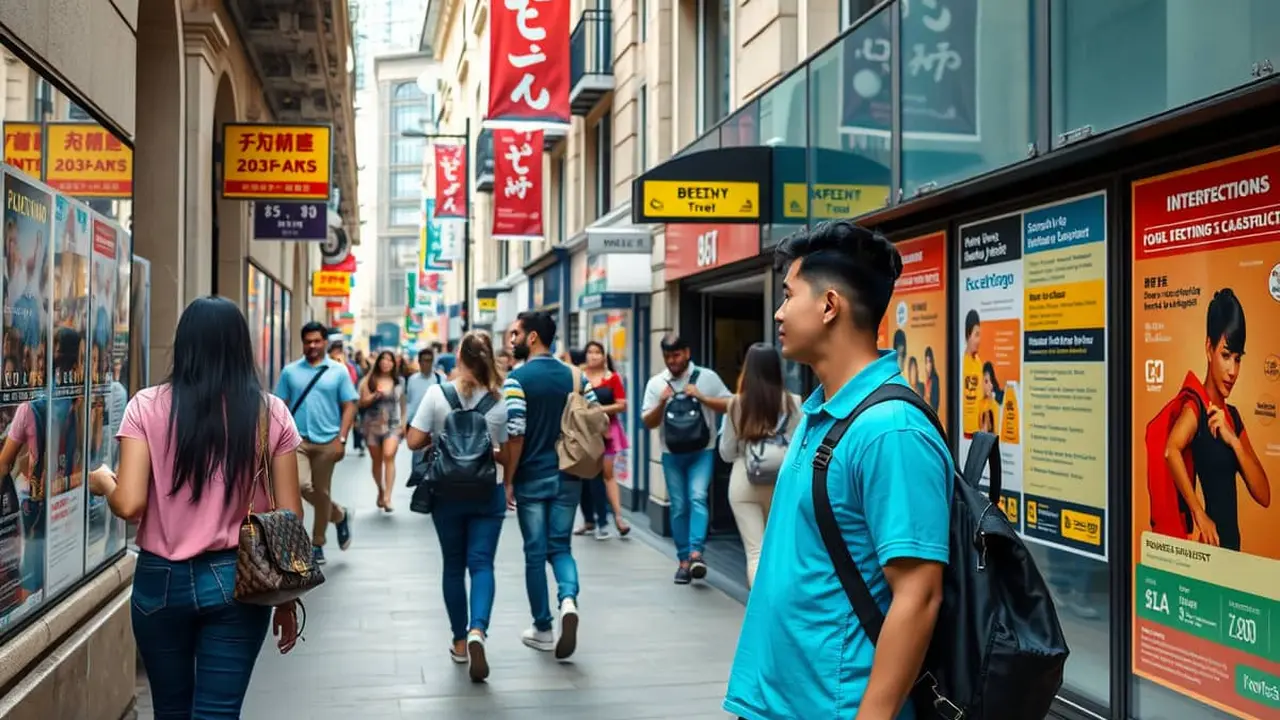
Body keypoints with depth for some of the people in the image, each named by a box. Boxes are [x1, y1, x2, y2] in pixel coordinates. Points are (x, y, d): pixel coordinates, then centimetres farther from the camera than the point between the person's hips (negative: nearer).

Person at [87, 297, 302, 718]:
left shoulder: (147, 406, -4)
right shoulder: (271, 413, -3)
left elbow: (129, 505, -11)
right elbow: (289, 517, -2)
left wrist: (102, 482, 12)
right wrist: (287, 599, 8)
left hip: (161, 580, 1)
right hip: (237, 580, -1)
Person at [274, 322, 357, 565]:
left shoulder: (338, 371, 2)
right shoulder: (290, 371, 6)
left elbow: (349, 406, 1)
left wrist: (341, 439, -8)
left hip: (326, 441, 0)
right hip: (297, 439, 1)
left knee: (321, 492, 7)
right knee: (301, 485, -17)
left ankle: (317, 544, 22)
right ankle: (339, 515, 10)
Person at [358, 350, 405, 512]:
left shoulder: (398, 382, 6)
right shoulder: (369, 381, 1)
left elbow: (402, 404, 15)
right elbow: (363, 402, -2)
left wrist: (403, 422, 8)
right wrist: (376, 394, -18)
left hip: (393, 425, -1)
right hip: (373, 425, 1)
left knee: (389, 456, -20)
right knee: (376, 461, 11)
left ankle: (387, 497, -24)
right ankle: (380, 491, 34)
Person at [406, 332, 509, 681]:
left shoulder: (437, 393, -7)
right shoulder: (500, 400, -5)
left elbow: (414, 441, -8)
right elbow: (508, 454, -2)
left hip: (447, 492, 0)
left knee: (453, 566, 13)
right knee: (482, 564, 0)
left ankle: (460, 641, 21)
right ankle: (477, 631, -23)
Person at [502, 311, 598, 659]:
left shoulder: (516, 379, -11)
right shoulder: (576, 377, 4)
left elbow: (515, 435, -16)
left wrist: (507, 480, -8)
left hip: (531, 479, -3)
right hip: (567, 477, 4)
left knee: (535, 553, 7)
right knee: (561, 547, 13)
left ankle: (543, 629, 15)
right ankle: (568, 599, -14)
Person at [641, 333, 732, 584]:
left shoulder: (706, 377, 0)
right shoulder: (656, 383, 5)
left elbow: (730, 405, -2)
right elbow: (648, 423, 5)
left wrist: (701, 397, -13)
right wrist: (662, 403, -12)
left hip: (702, 451, -2)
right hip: (672, 454, 2)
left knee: (697, 497, -19)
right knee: (679, 507, 6)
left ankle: (696, 553, -22)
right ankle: (684, 560, 13)